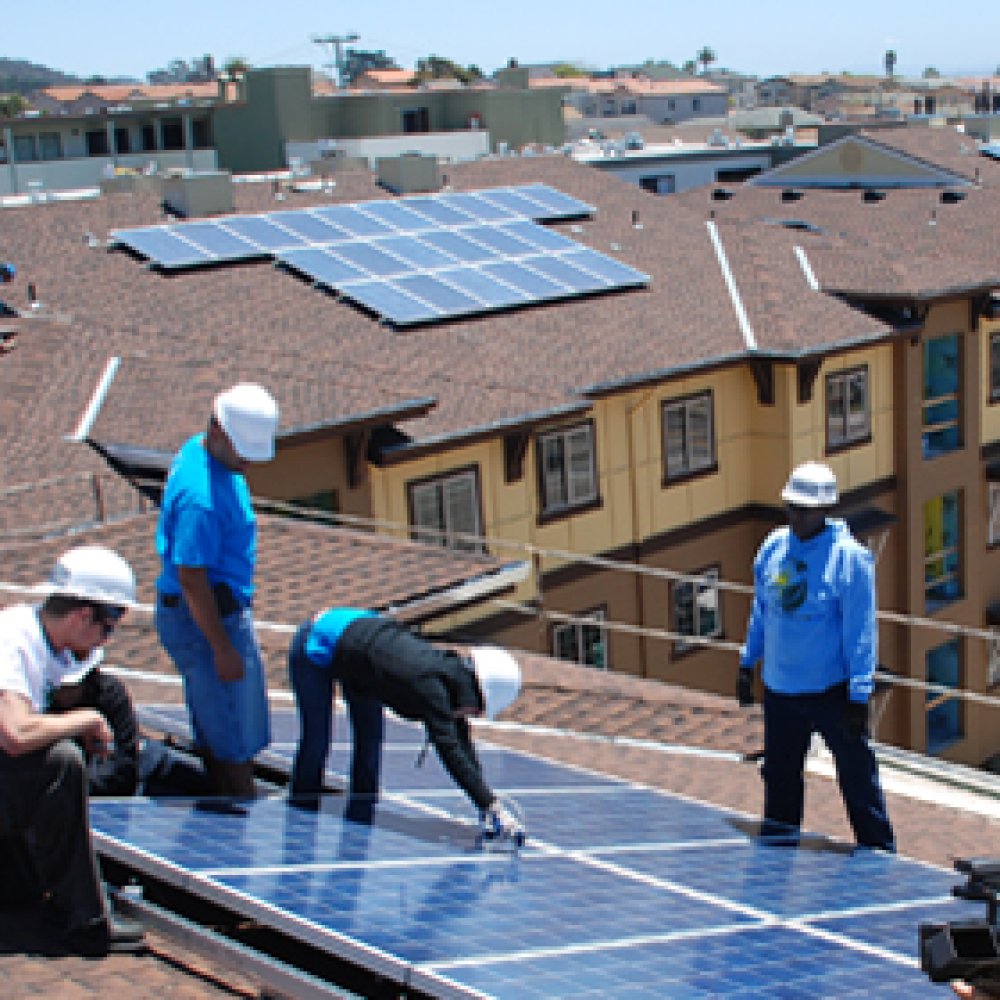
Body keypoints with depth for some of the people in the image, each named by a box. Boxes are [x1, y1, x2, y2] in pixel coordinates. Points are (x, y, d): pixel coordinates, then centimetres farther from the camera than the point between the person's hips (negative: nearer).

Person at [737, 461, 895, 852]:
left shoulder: (850, 558, -16)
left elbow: (861, 632, -15)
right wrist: (747, 664, 19)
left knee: (858, 779, 2)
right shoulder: (773, 547, 3)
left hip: (832, 691, -6)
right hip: (778, 688, 6)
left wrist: (858, 698, -17)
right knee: (780, 777, 17)